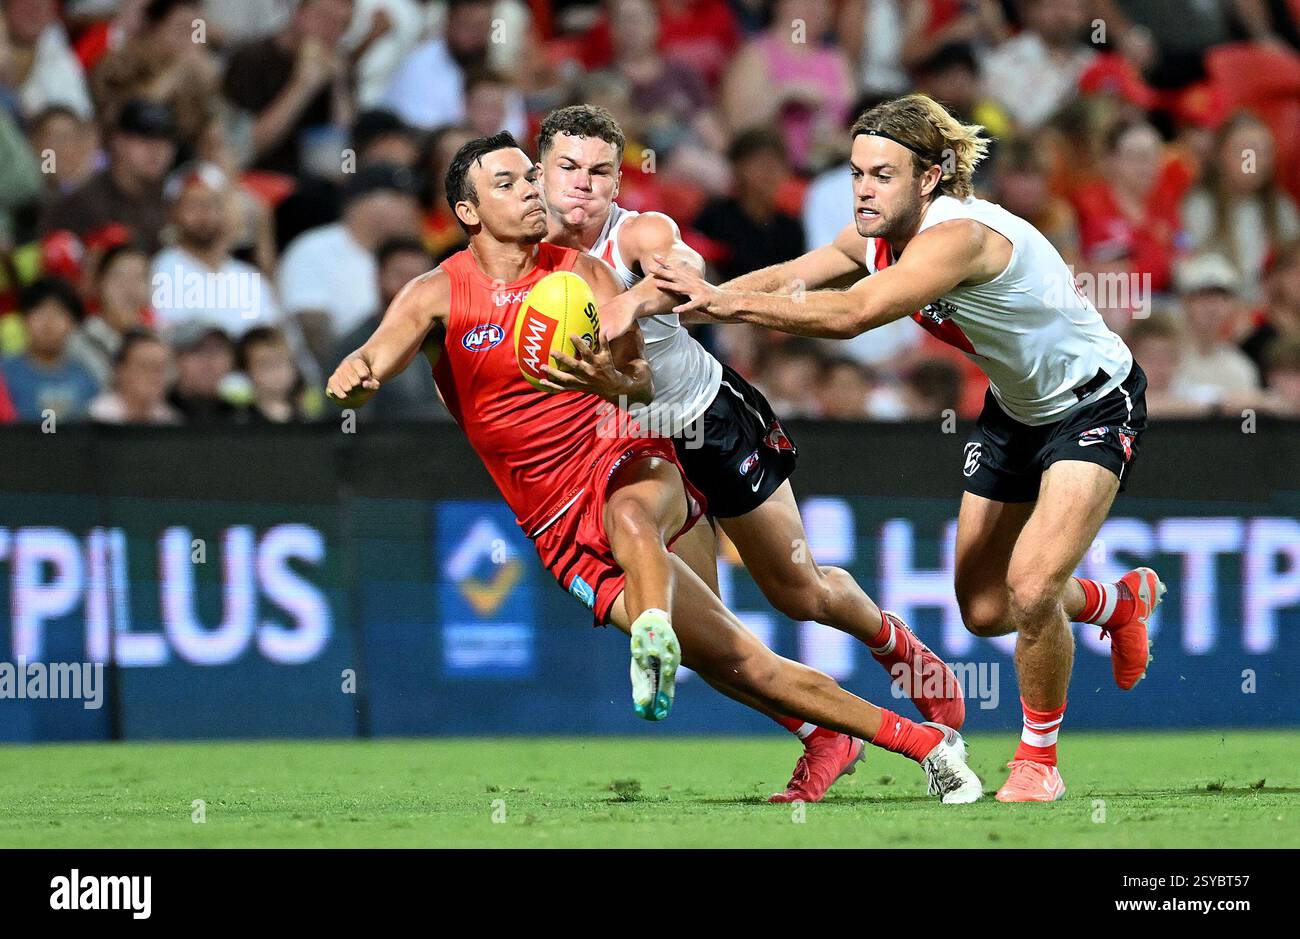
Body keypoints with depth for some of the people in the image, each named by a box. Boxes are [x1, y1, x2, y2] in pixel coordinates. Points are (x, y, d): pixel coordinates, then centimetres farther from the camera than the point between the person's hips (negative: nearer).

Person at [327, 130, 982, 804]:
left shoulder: (583, 274, 2)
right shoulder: (438, 294, -2)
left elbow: (646, 382, -8)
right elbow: (369, 366, -16)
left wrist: (615, 383, -32)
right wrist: (349, 381, -41)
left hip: (632, 465, 1)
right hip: (562, 530, -1)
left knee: (630, 516, -41)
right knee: (737, 662, -9)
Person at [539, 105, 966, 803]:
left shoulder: (640, 233, -23)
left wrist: (629, 302, -68)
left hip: (717, 416, -3)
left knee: (800, 592, 9)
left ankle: (899, 647, 41)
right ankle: (824, 738, 12)